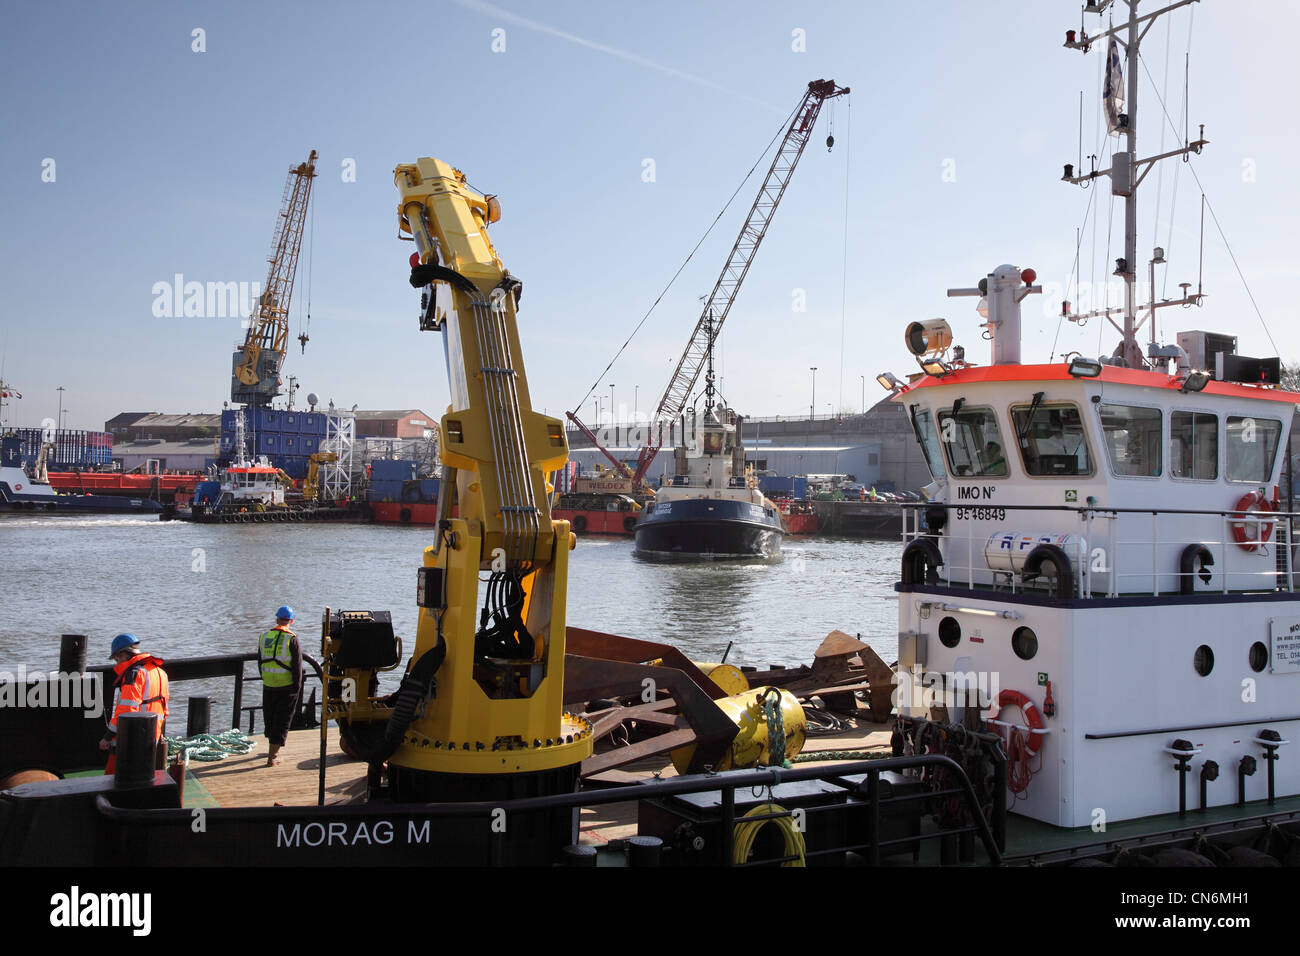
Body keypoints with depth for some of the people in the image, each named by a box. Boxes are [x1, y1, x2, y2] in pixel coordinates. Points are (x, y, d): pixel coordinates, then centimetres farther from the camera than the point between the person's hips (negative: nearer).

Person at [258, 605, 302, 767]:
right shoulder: (291, 639, -12)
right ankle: (272, 756, -4)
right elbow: (297, 665, -13)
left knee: (270, 718, 18)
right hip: (287, 686, -4)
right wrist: (297, 686, -6)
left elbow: (260, 662, 13)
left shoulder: (264, 637, 4)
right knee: (282, 720, 1)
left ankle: (274, 749, 34)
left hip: (268, 685, 4)